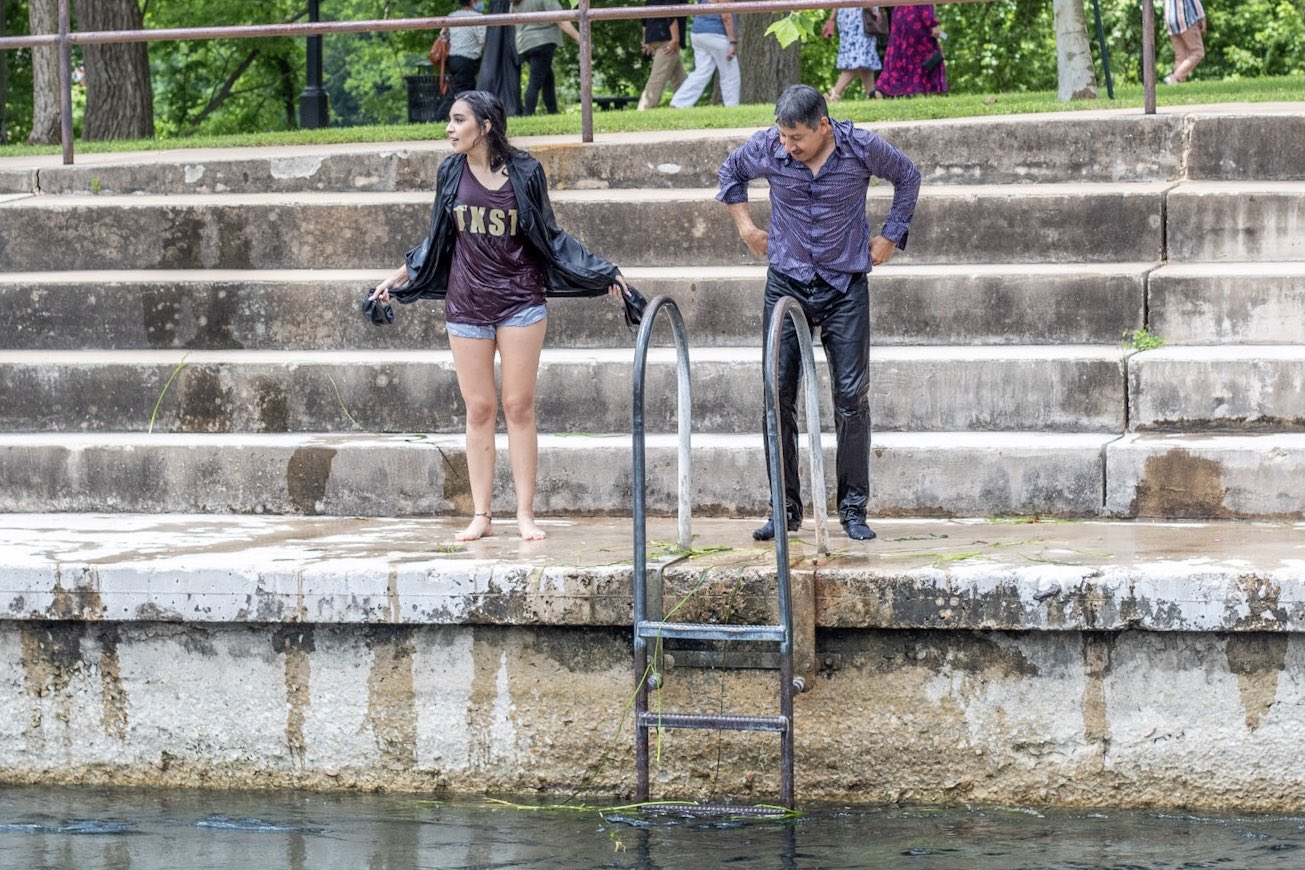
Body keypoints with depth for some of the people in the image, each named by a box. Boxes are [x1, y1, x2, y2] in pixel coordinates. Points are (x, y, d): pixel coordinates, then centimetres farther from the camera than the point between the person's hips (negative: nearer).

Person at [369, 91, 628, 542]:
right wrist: (399, 277, 15)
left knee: (519, 406, -1)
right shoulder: (451, 173, 3)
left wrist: (602, 272, 2)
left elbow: (549, 236, 6)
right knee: (479, 409, 3)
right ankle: (480, 516, 6)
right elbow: (438, 239, 14)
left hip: (519, 301, -2)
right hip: (467, 303, 2)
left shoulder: (525, 172, -3)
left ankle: (525, 513, 3)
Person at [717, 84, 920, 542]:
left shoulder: (862, 148, -12)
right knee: (779, 396, -2)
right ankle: (786, 507, 7)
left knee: (851, 396, -3)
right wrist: (745, 225, 9)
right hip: (786, 284, 1)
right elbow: (731, 172, 15)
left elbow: (907, 176, 9)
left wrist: (891, 236, 6)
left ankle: (853, 508, 5)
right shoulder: (767, 148, -9)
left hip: (846, 286, -1)